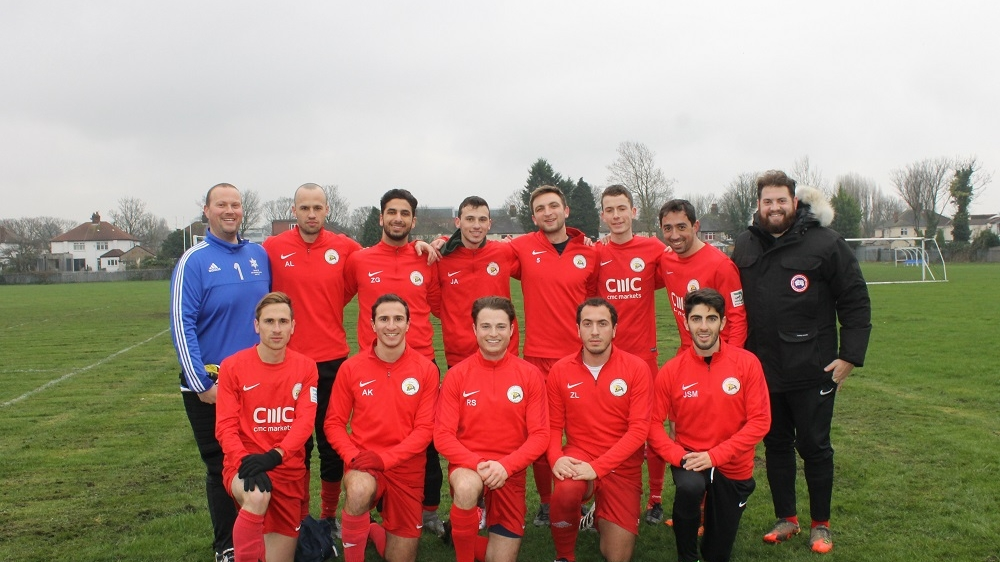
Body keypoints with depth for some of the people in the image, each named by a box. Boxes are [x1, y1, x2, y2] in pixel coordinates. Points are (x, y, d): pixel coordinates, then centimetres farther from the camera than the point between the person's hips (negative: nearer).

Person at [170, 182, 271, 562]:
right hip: (212, 384, -4)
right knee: (222, 467, 7)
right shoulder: (194, 261, -9)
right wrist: (201, 384, -15)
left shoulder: (259, 255, 5)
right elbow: (182, 325, -12)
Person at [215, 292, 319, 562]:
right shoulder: (232, 366, -4)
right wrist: (246, 461, -23)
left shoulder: (305, 367, 0)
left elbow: (304, 421, -8)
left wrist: (274, 456, -25)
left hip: (288, 469, 2)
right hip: (245, 464, -2)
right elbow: (225, 426, -6)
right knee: (257, 498, -37)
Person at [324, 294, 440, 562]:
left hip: (407, 469, 1)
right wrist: (354, 457, -18)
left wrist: (384, 458, -18)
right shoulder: (351, 367, -5)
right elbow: (334, 422, 0)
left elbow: (425, 429, -7)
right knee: (359, 490, -38)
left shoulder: (426, 370, -6)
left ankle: (374, 531, 41)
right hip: (364, 465, -1)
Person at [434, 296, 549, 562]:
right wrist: (476, 464, -22)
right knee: (467, 487, -37)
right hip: (467, 465, -1)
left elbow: (539, 435, -6)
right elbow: (443, 434, -7)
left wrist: (505, 465, -20)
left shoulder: (530, 374, -5)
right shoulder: (457, 374, -6)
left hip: (510, 472, 2)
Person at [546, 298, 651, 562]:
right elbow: (554, 425, 2)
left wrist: (597, 467, -22)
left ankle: (602, 514, 34)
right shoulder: (560, 370, -4)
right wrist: (556, 458, -20)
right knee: (565, 490, -35)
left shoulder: (636, 368, -10)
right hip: (578, 454, 0)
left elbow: (639, 429, -14)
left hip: (622, 465, 0)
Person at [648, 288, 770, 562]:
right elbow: (653, 423, -9)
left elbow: (760, 421, -14)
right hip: (688, 457, -1)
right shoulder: (672, 370, -12)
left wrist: (714, 455, -21)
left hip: (733, 466, 1)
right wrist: (679, 457, -24)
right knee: (690, 486, -37)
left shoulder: (747, 363, -13)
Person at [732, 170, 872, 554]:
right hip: (763, 370, 4)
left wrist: (851, 356, -10)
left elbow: (856, 302, -6)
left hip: (812, 371, -4)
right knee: (775, 445, 14)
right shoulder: (745, 246, 6)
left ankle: (821, 525, 24)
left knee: (814, 447, 7)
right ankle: (785, 519, 29)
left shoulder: (825, 244, -8)